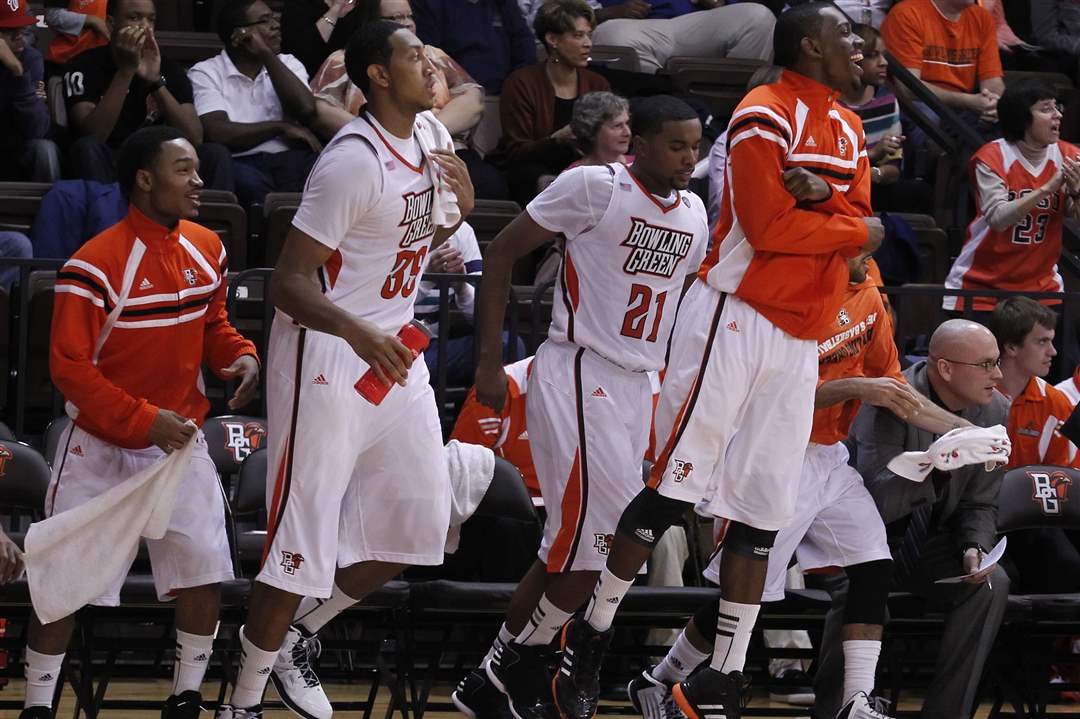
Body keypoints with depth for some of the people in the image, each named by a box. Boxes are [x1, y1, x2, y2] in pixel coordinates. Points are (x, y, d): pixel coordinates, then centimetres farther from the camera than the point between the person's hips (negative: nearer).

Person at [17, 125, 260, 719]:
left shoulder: (206, 249, 0)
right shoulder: (94, 266, -21)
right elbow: (68, 366, -19)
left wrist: (239, 356, -6)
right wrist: (143, 421, -25)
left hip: (179, 438, 5)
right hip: (101, 444, -5)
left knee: (205, 574, -2)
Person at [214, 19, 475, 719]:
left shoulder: (432, 135, 4)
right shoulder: (354, 161, -21)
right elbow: (289, 282, -22)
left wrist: (463, 200, -1)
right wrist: (360, 335, -40)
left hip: (394, 348, 8)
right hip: (327, 354, -8)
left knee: (420, 522, 8)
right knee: (303, 538, -6)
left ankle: (297, 636, 25)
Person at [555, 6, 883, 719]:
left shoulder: (848, 129, 15)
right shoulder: (764, 116, -11)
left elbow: (860, 224, 10)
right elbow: (769, 227, -19)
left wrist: (823, 198, -12)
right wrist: (854, 229, -7)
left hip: (800, 340, 8)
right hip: (737, 320, -8)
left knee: (764, 511, 6)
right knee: (675, 487, -7)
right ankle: (589, 641, 5)